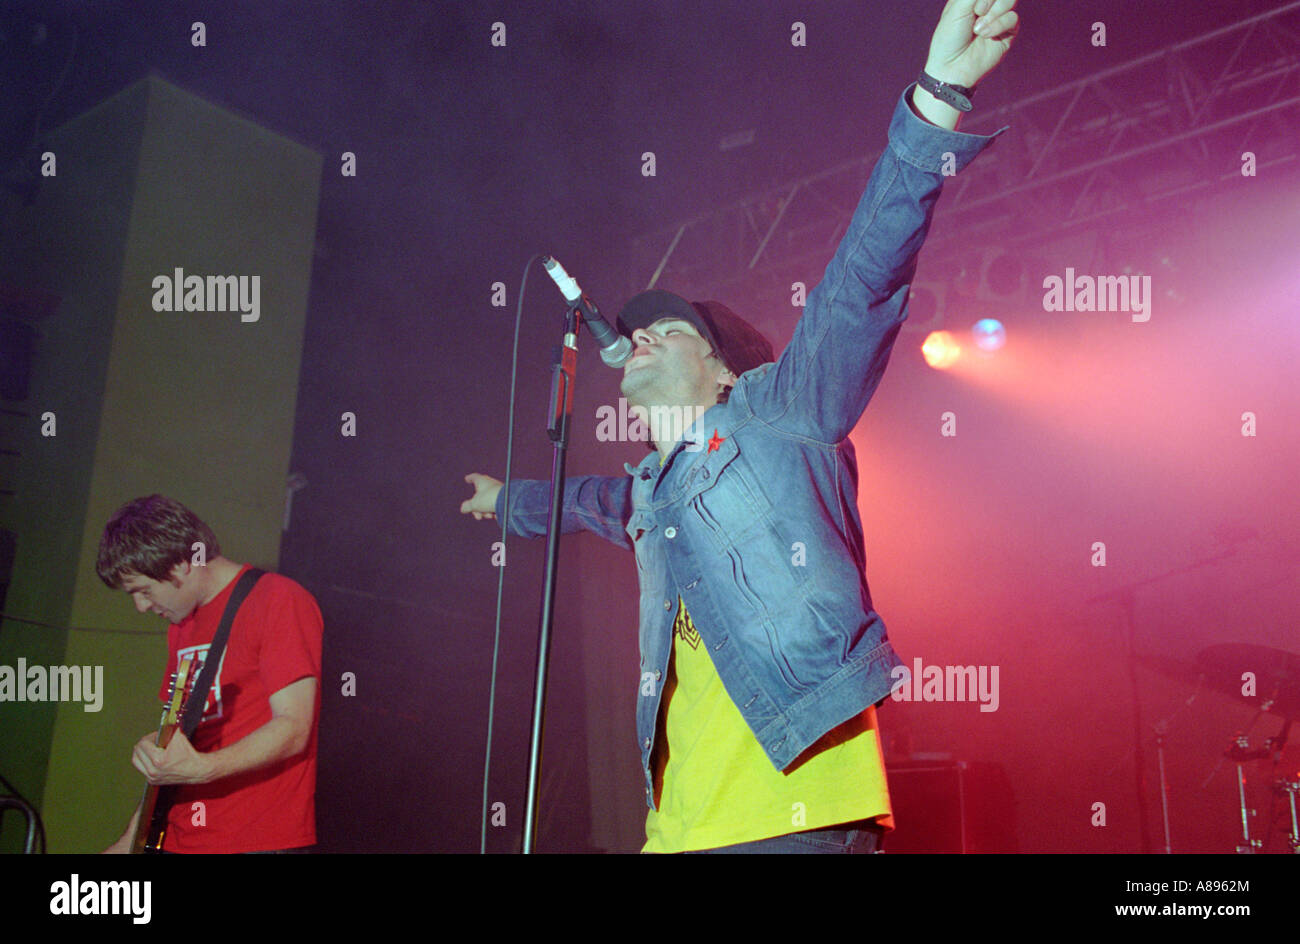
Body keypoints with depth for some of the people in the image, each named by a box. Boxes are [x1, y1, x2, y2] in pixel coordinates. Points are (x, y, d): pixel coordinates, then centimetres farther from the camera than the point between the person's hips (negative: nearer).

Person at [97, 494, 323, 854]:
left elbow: (293, 729, -17)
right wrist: (131, 839, 15)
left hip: (260, 838, -7)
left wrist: (200, 769, -27)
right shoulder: (181, 625, 16)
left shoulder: (278, 600, -10)